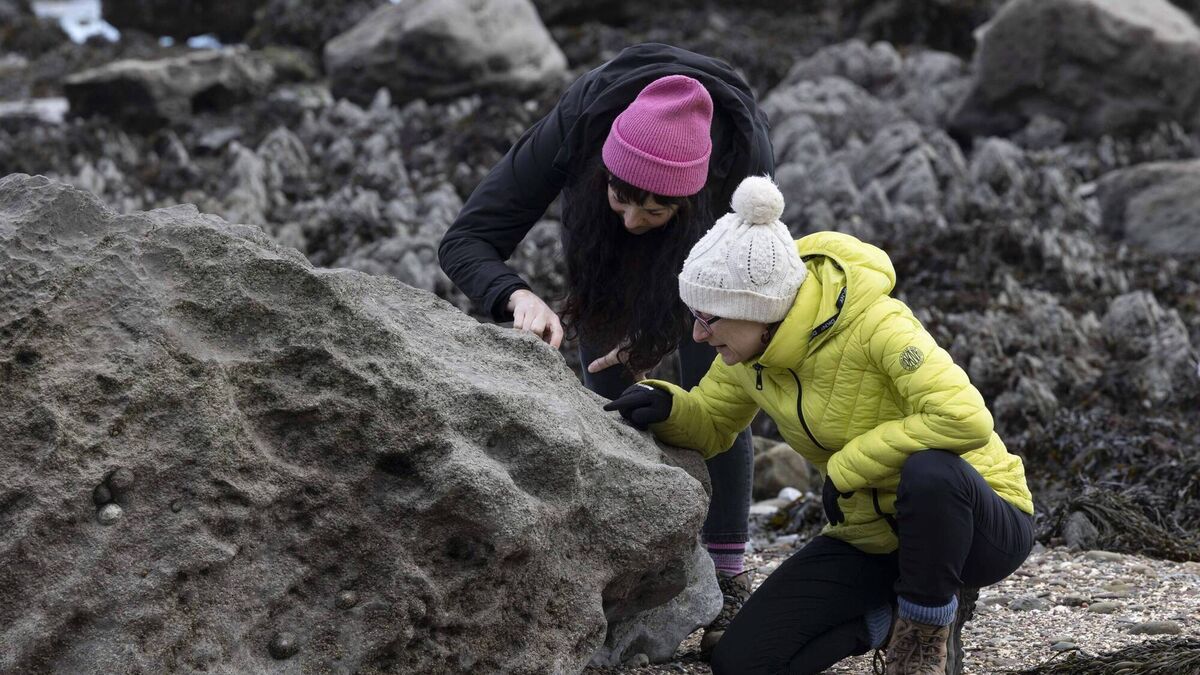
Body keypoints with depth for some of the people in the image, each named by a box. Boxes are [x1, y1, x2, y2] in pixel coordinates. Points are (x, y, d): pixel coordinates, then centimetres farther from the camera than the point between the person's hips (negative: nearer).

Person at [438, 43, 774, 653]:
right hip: (601, 239, 1)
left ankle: (728, 579, 0)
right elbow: (464, 241, -39)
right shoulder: (577, 124, -42)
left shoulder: (742, 154, -42)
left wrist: (653, 337, -36)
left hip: (706, 235, -1)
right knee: (609, 395, -3)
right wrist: (518, 296, -59)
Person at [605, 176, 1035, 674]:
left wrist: (848, 466, -29)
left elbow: (965, 420, -38)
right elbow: (710, 426, 8)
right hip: (872, 535, 6)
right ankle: (890, 617, 12)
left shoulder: (875, 325, -28)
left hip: (978, 522, -6)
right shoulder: (749, 351, -7)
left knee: (929, 470, -42)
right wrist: (666, 407, -15)